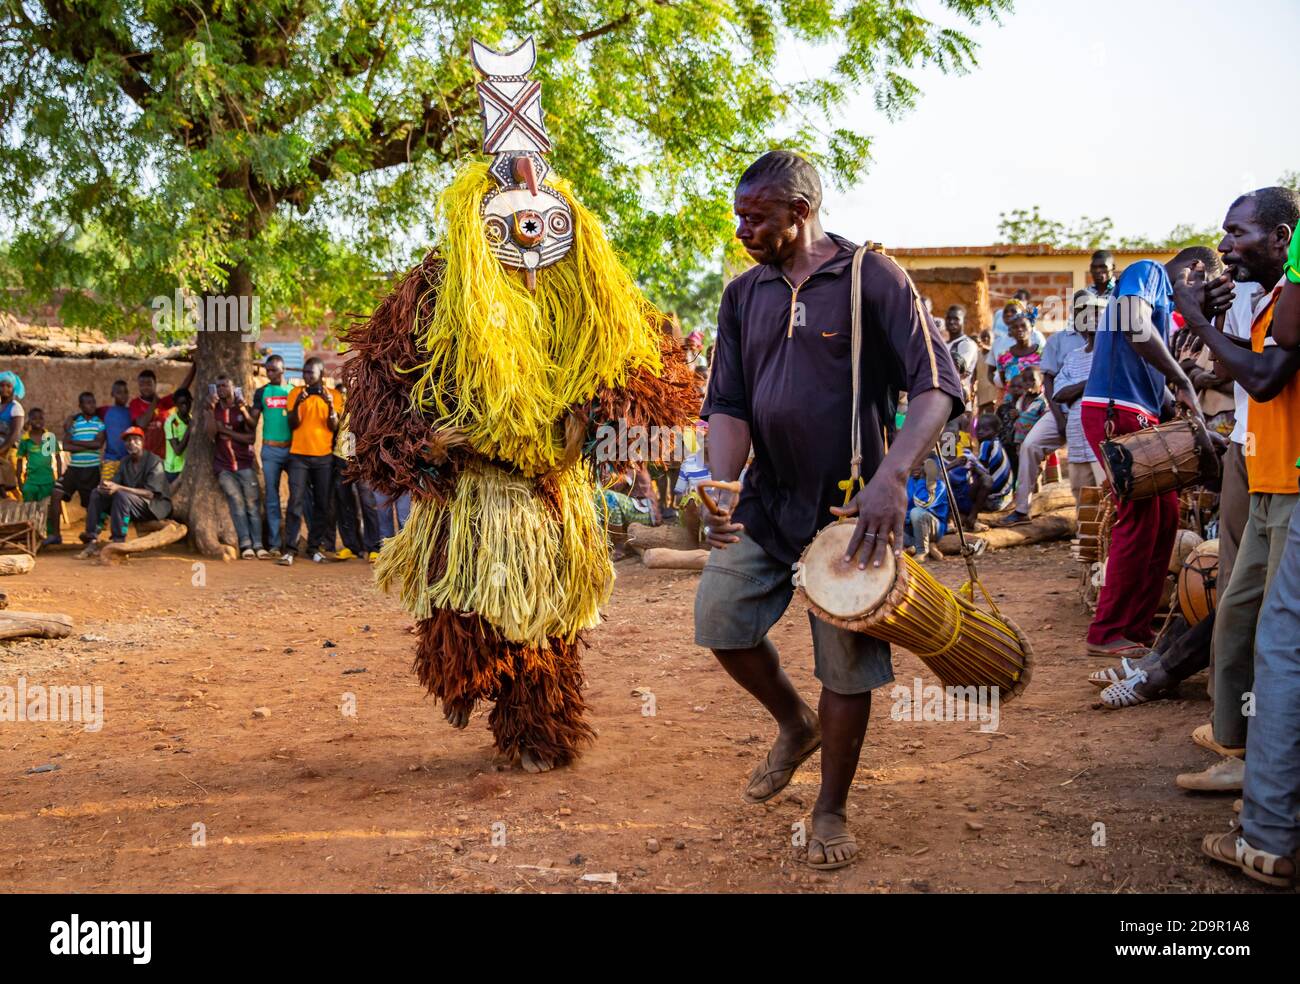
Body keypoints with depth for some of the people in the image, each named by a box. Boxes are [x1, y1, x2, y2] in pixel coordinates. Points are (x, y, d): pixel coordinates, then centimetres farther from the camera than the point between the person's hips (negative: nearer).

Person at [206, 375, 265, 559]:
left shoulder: (243, 409, 8)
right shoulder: (213, 411, 12)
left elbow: (252, 437, -2)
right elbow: (211, 434, -6)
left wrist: (227, 431, -10)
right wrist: (211, 408, -11)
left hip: (245, 464, 0)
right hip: (223, 466, 0)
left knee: (252, 502, -9)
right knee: (236, 501, -15)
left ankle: (258, 545, -12)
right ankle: (245, 545, -20)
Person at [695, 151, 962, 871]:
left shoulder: (871, 277, -9)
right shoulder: (743, 294, 7)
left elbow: (936, 385, -15)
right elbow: (727, 404, 4)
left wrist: (893, 474, -31)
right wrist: (722, 485, -16)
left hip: (852, 508, -5)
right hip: (767, 498, 5)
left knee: (847, 664, 2)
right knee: (718, 619, -1)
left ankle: (832, 809, 22)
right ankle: (794, 725, 28)